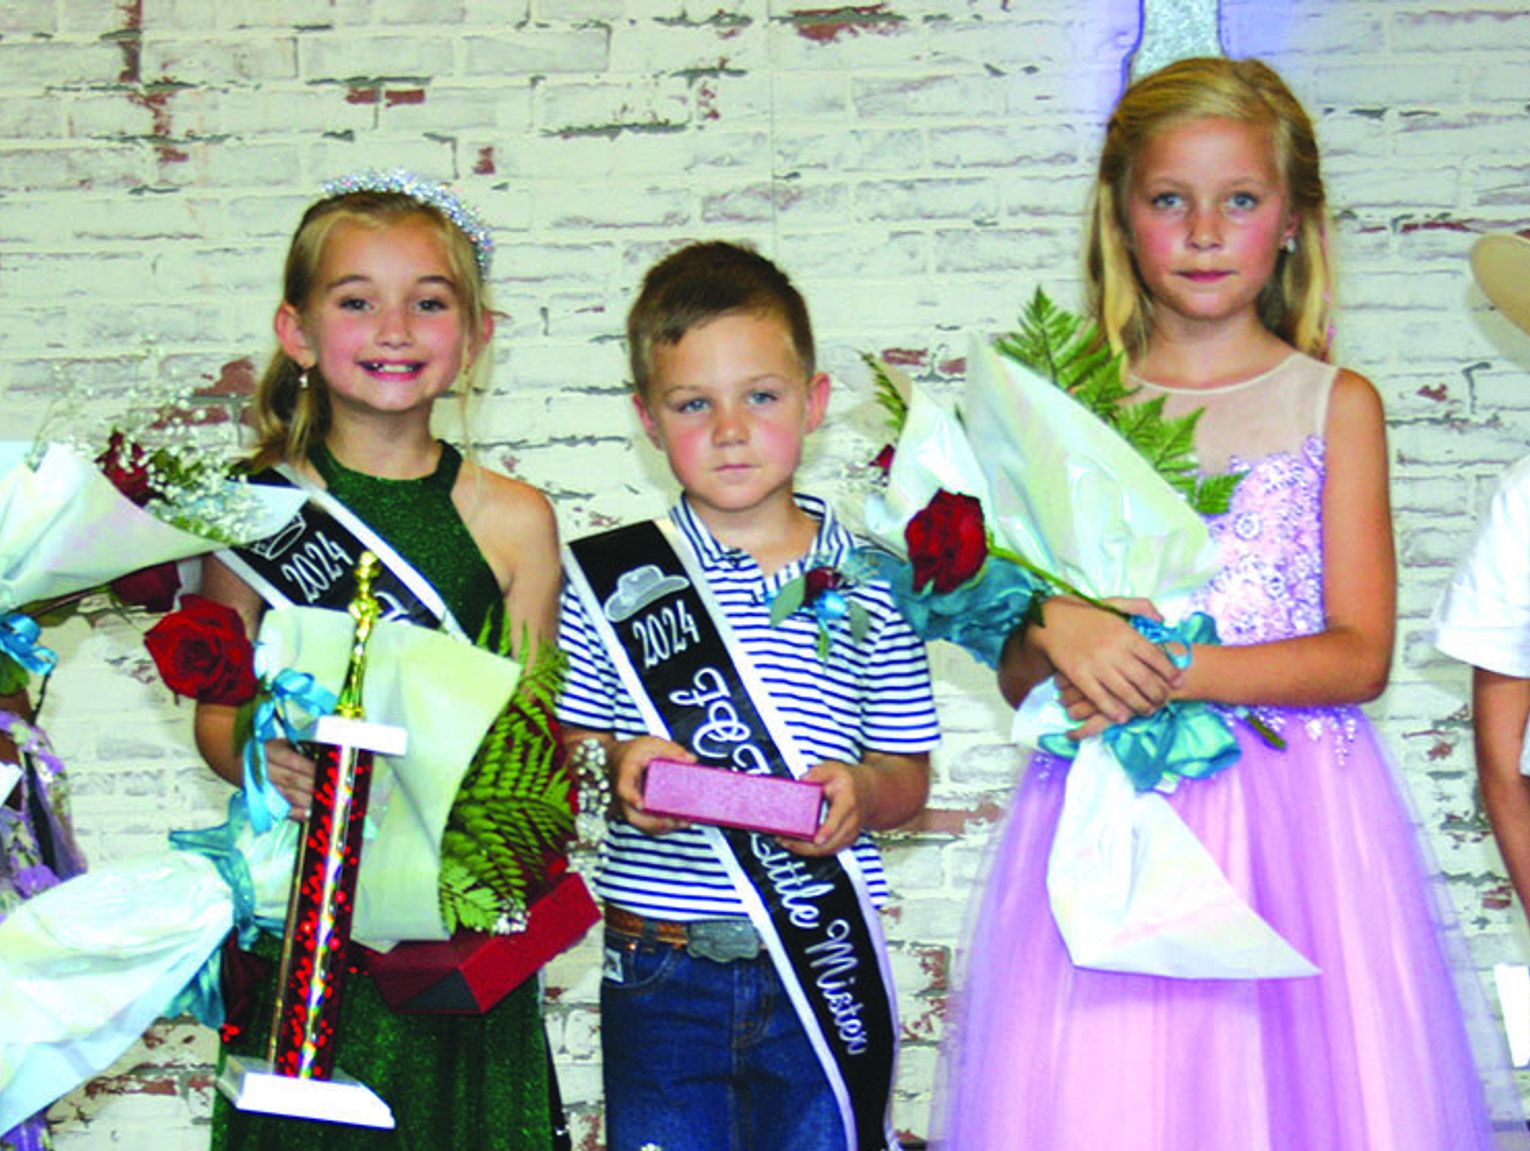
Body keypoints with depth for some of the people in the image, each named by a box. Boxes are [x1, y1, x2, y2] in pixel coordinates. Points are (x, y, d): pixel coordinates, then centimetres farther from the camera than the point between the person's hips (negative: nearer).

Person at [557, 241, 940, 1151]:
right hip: (661, 972, 0)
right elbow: (565, 739, 3)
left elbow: (910, 773, 5)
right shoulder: (613, 579, 1)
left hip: (824, 965, 0)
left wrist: (862, 792, -16)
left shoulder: (867, 587, 1)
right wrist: (616, 764, -18)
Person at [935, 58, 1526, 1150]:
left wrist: (1169, 672, -15)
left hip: (1296, 812, 0)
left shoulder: (1336, 403, 4)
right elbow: (1016, 676, 7)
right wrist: (1058, 633, -16)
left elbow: (1360, 654, -3)